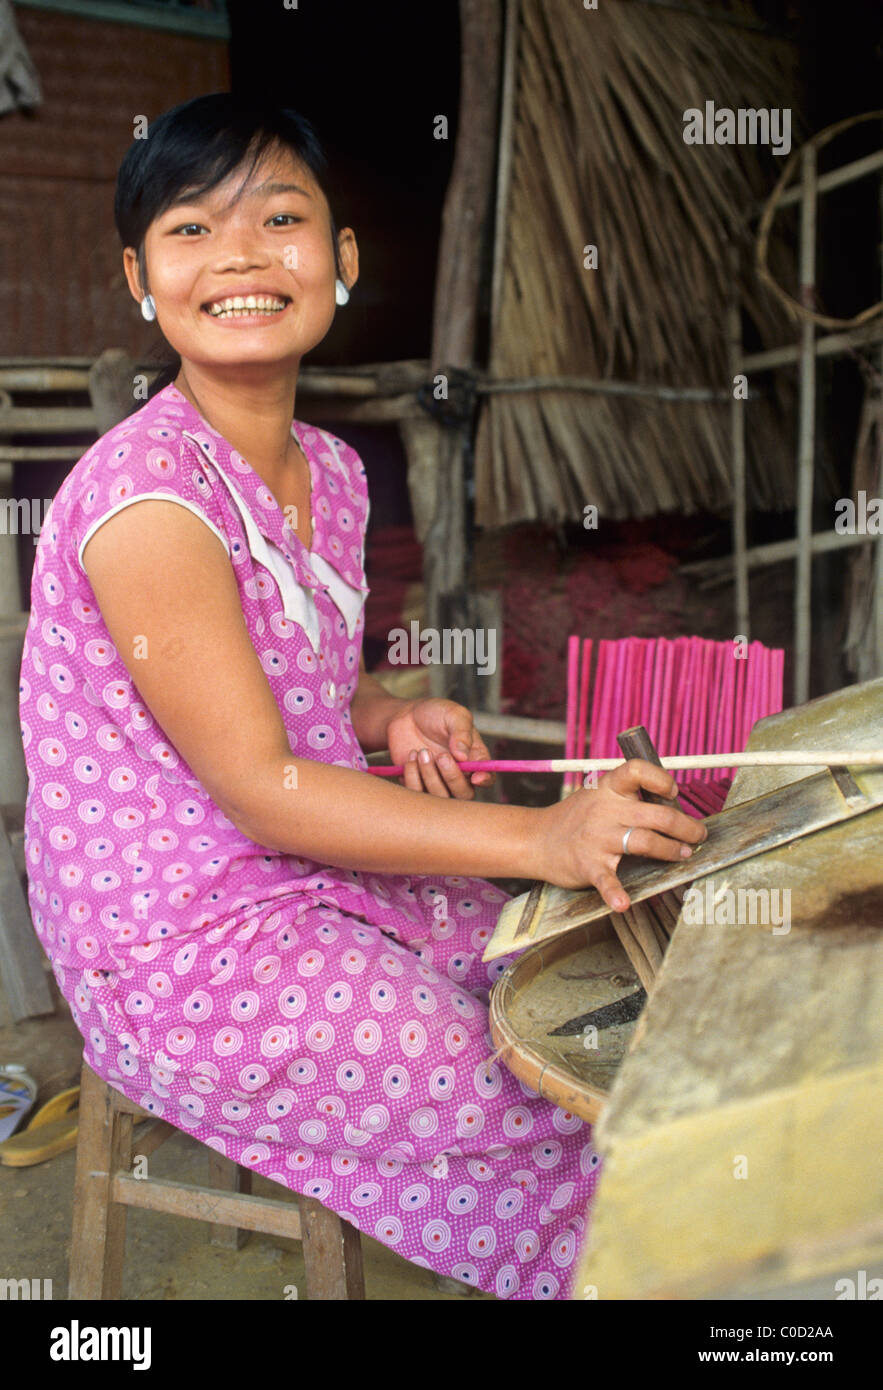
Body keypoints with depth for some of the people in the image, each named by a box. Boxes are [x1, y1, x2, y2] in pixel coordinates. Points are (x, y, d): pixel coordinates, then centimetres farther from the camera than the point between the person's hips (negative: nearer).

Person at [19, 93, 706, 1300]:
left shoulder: (332, 472, 3)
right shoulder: (146, 497, -23)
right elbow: (260, 788, -24)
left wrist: (393, 719, -5)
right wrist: (542, 837, -27)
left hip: (323, 877, 8)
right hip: (182, 965, -8)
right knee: (572, 1112, -7)